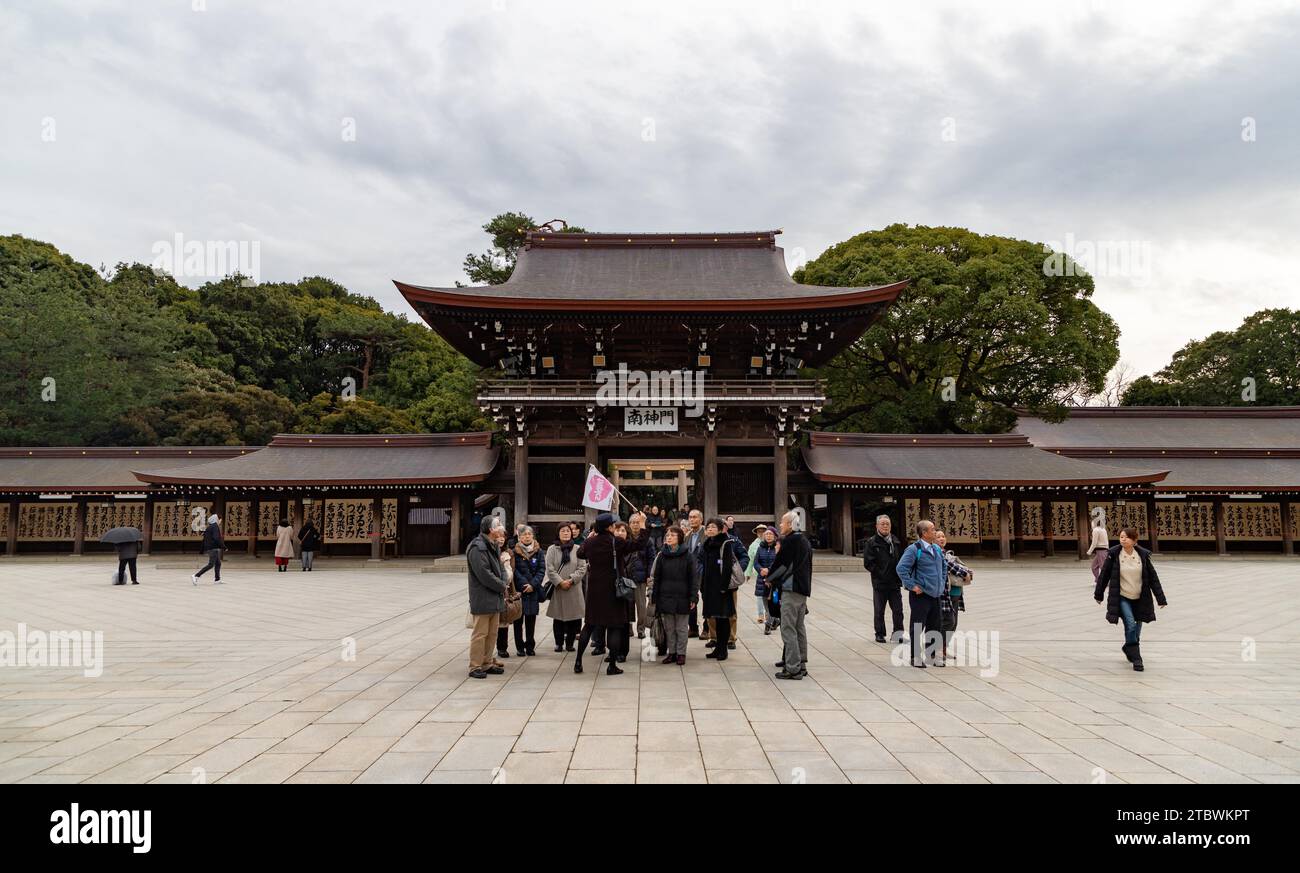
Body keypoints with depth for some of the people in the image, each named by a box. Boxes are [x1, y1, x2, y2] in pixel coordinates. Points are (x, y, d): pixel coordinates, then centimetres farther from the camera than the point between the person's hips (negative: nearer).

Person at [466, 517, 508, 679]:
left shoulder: (494, 546, 13)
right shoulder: (477, 548, -18)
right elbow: (484, 575, -22)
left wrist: (503, 584, 0)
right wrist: (502, 586, -11)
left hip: (495, 598, 9)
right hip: (482, 598, -9)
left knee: (492, 633, 15)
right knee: (479, 633, -3)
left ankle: (487, 663, 24)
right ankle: (475, 667, 5)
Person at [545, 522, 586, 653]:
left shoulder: (577, 549, 6)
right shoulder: (552, 549, 4)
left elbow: (582, 568, 1)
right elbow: (550, 569, -3)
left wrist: (571, 580, -11)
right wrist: (560, 582, -12)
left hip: (574, 588, 1)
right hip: (557, 588, -1)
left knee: (574, 617, 1)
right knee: (558, 617, 3)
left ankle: (570, 642, 14)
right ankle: (559, 643, 15)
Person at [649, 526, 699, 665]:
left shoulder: (688, 556, -5)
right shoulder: (662, 556, 5)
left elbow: (694, 578, -5)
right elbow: (656, 578, 7)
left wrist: (693, 597, -10)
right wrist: (654, 596, 4)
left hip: (682, 598, -3)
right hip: (665, 597, 3)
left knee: (681, 628, 6)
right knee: (669, 628, 10)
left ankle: (681, 653, 17)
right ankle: (671, 652, 20)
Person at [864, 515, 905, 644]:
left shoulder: (896, 542, 10)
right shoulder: (872, 543, -5)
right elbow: (868, 563, -9)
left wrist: (899, 574, 3)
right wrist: (880, 573, -13)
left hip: (895, 583, 3)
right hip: (879, 583, -3)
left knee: (898, 610, 1)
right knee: (879, 611, 7)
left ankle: (898, 633, 11)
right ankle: (880, 634, 18)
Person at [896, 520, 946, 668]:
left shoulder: (937, 549, 11)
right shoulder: (914, 549, -13)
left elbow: (944, 566, 28)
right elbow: (901, 568, -21)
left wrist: (942, 583, 18)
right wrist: (912, 586, -19)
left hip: (935, 595, 7)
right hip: (920, 595, -7)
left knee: (934, 627, 14)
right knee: (917, 627, -1)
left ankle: (933, 655, 25)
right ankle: (916, 657, 8)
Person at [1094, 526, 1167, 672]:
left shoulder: (1143, 554, -6)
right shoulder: (1114, 554, -10)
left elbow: (1153, 577, 0)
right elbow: (1104, 574, -1)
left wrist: (1160, 598, 0)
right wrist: (1098, 594, 6)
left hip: (1140, 598, 3)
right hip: (1122, 598, -2)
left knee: (1137, 628, 12)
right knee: (1130, 625, -17)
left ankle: (1128, 649, 40)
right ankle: (1136, 658, -3)